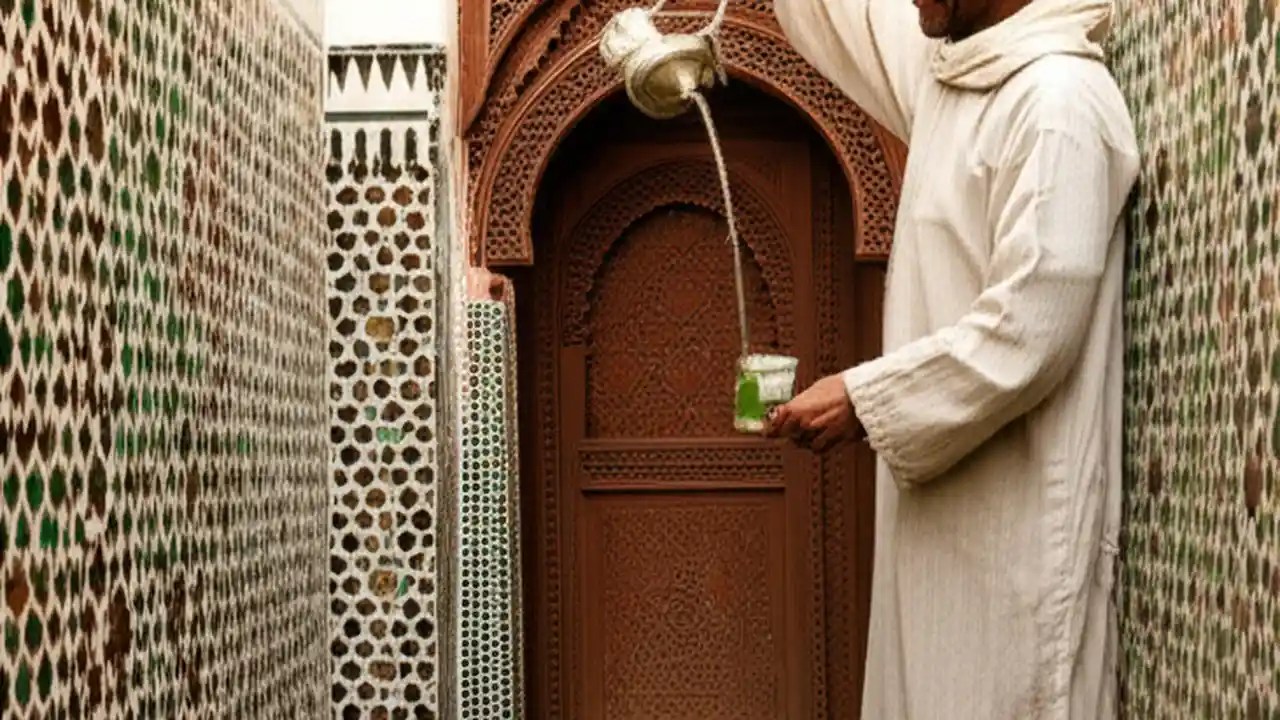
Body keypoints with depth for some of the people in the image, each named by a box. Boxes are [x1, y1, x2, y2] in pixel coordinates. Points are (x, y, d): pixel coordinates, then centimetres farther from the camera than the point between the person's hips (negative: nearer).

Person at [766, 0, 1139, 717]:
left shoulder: (1058, 98, -17)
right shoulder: (947, 72, 9)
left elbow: (1030, 329, -23)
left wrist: (866, 398, -18)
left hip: (1016, 518, -9)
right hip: (946, 501, 9)